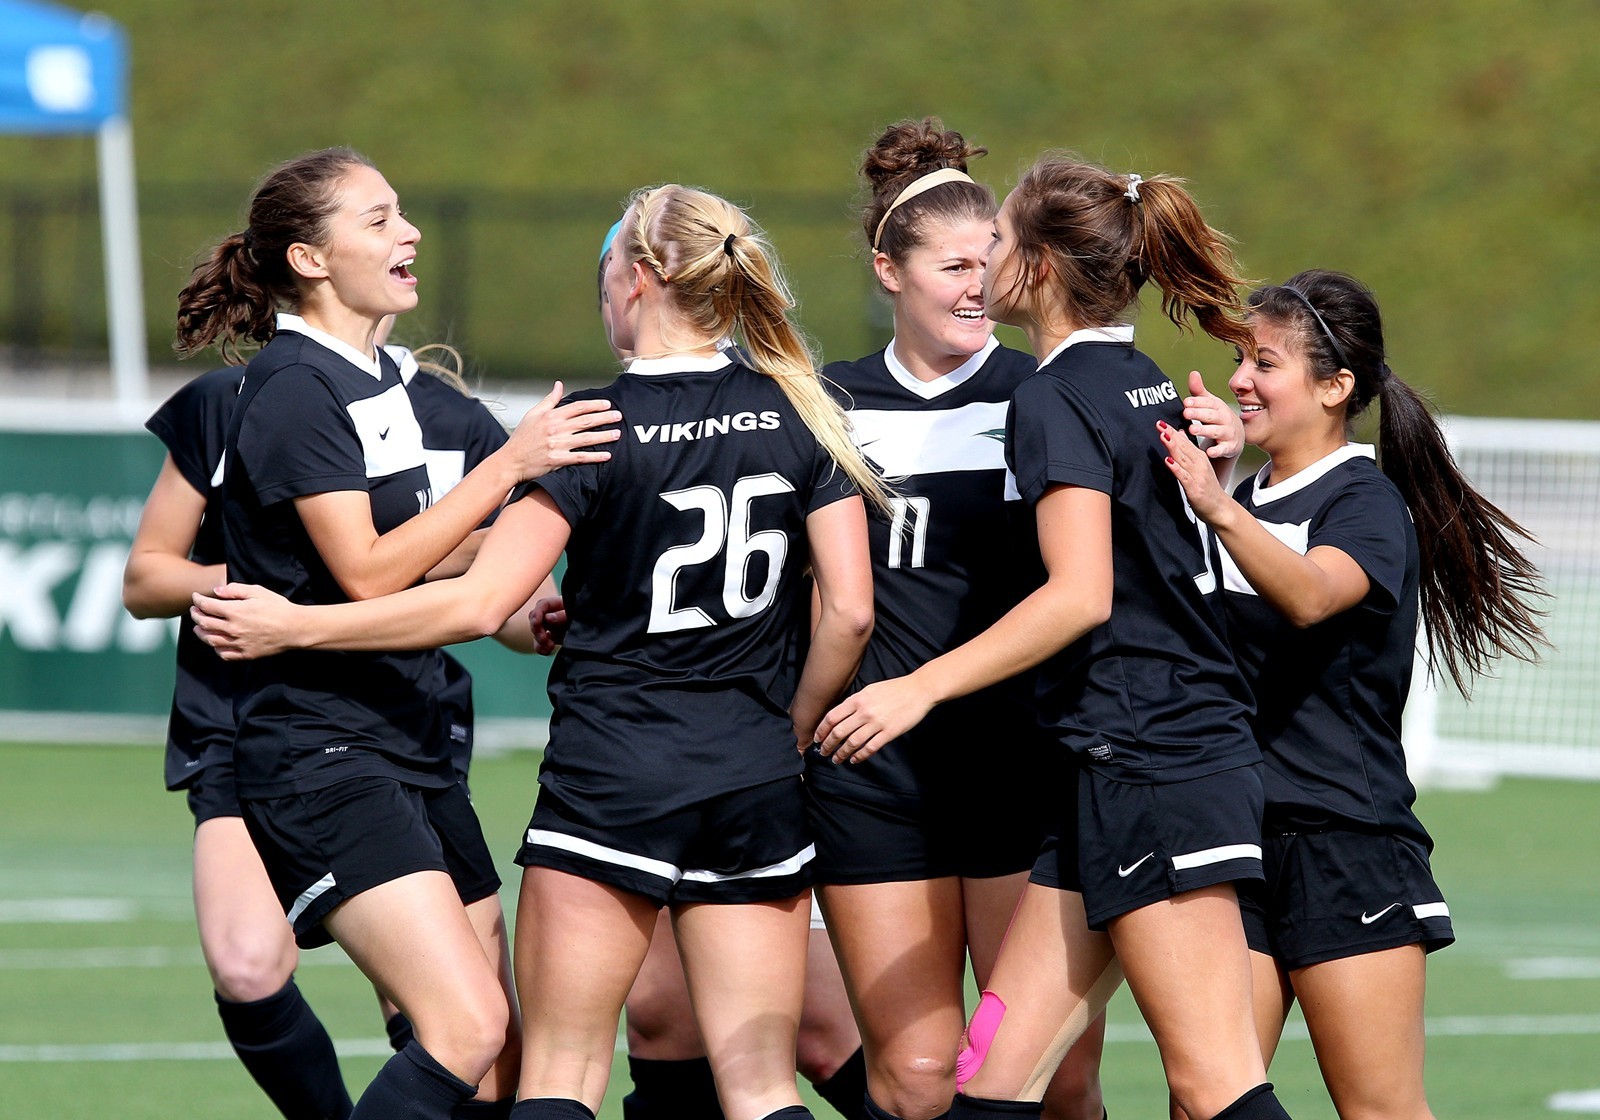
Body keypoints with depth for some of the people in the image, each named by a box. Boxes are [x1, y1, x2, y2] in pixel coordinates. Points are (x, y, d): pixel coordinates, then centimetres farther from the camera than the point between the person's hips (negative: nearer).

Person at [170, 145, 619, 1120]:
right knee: (468, 1025, -23)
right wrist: (510, 464, -18)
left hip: (413, 750, 9)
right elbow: (365, 573, -18)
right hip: (323, 759, -9)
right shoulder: (296, 390, -12)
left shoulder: (383, 378, 16)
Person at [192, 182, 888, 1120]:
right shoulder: (801, 416, 2)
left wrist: (292, 627, -4)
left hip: (610, 776, -3)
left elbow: (479, 604, -11)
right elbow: (850, 610, 0)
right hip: (757, 791, 3)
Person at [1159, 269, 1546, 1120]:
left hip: (1347, 848, -7)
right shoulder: (1248, 503, 16)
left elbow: (1309, 595, -30)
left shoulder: (1369, 503, -7)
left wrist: (1221, 512, -47)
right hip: (1237, 836, 7)